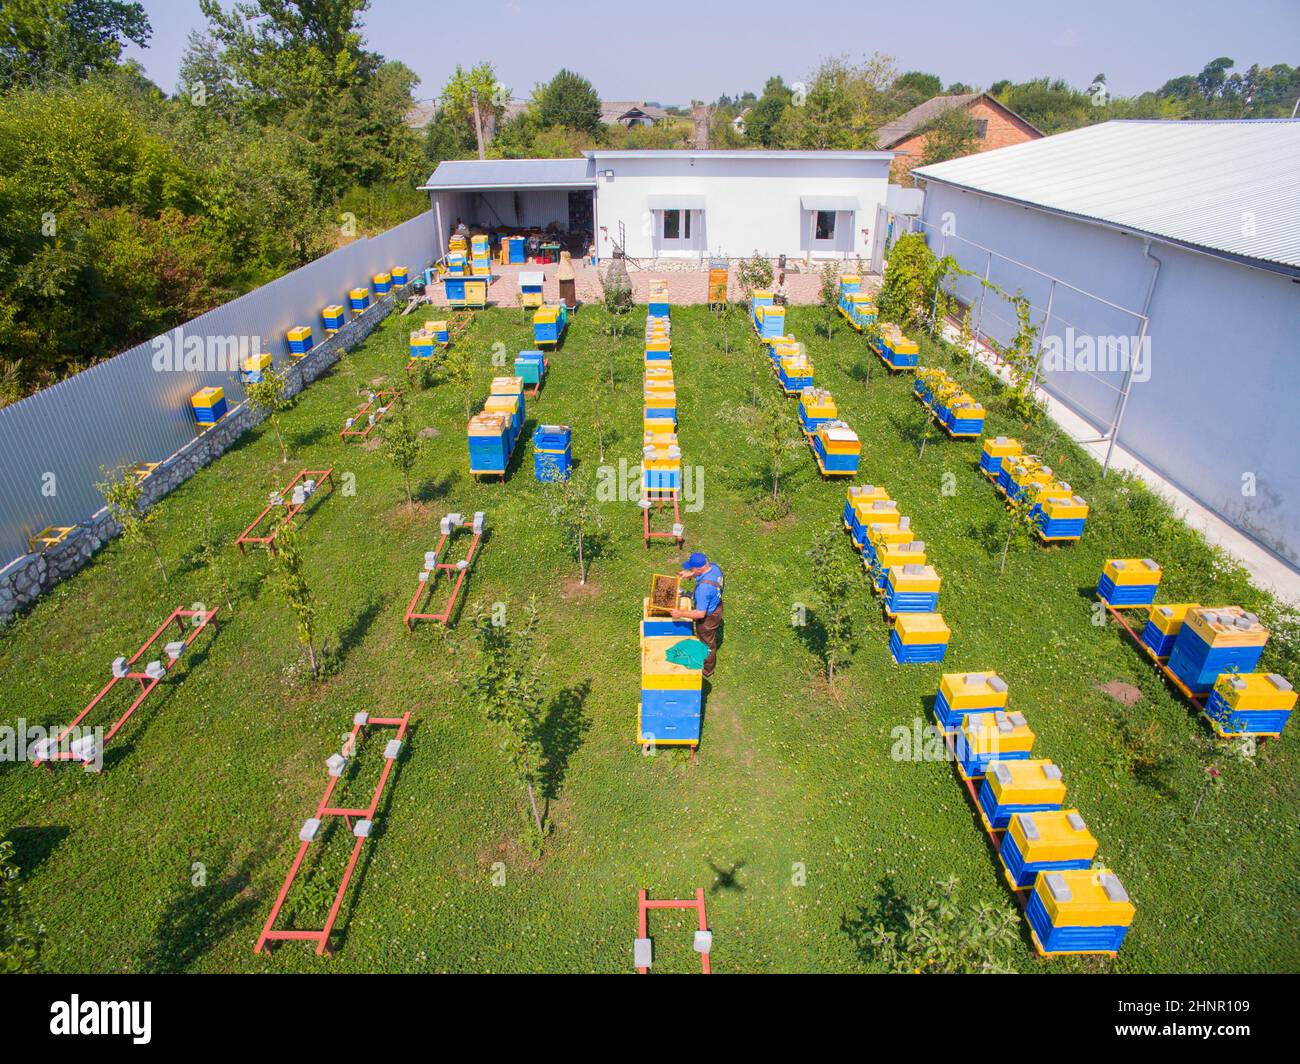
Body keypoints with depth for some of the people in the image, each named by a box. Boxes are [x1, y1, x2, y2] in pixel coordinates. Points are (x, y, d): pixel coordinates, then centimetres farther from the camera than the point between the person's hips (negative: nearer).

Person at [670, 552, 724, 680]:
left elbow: (700, 613, -36)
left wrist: (680, 613, -27)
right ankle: (709, 661, 58)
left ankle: (707, 670, 44)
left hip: (708, 617, -8)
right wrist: (691, 574, -2)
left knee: (706, 643, 19)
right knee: (711, 638, 32)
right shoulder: (714, 566, -18)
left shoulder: (703, 587, -43)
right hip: (716, 607, 8)